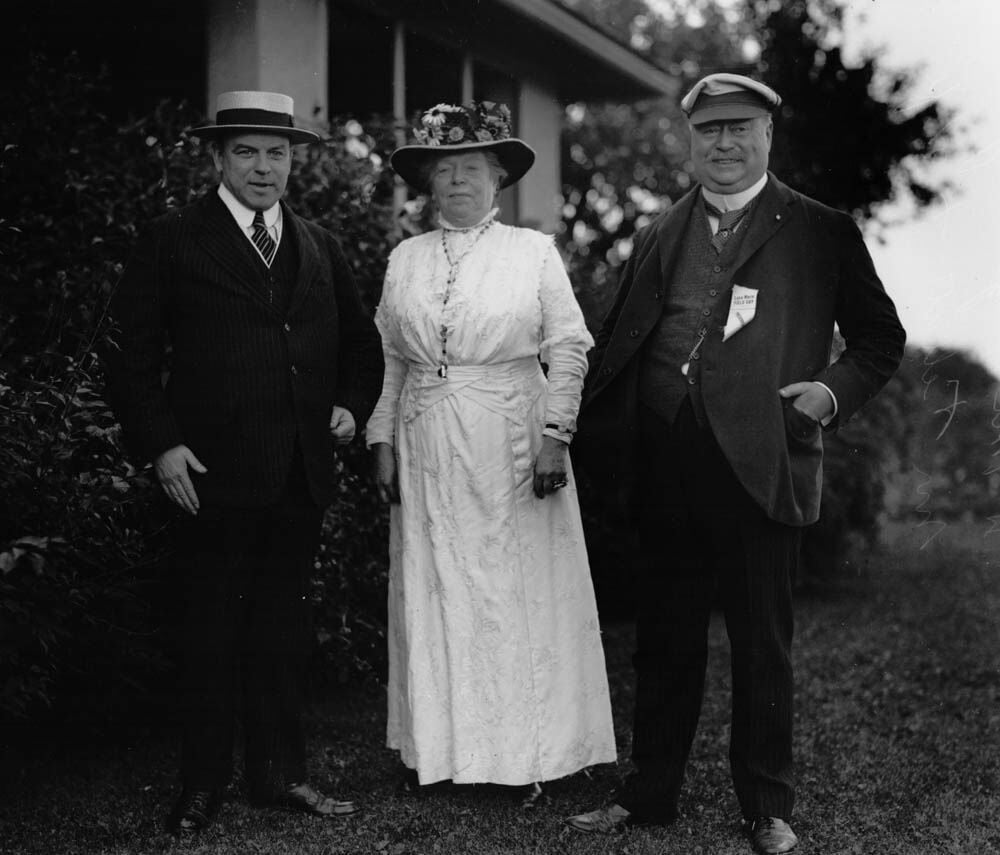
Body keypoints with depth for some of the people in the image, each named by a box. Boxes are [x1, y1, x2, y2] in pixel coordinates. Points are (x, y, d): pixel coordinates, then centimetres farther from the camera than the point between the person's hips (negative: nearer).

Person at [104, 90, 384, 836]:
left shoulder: (320, 248, 12)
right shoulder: (174, 242, -2)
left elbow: (362, 345, 23)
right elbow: (132, 354, -3)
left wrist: (352, 405, 8)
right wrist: (161, 444, -11)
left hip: (300, 475, 4)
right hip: (213, 474, -4)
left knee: (283, 631, 12)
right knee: (211, 634, 4)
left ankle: (280, 773, 22)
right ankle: (203, 786, 15)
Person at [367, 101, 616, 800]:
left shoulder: (534, 251, 1)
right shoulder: (405, 259, 9)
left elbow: (569, 347, -1)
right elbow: (390, 359, 12)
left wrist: (555, 436, -10)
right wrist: (383, 442, 5)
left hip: (511, 447, -3)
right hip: (426, 448, 3)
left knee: (520, 594, 0)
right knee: (433, 595, 5)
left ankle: (529, 753, 8)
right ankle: (435, 746, 15)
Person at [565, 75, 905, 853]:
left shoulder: (821, 234, 3)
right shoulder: (660, 237, 14)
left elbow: (881, 341, 6)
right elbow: (619, 345, 15)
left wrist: (833, 388, -12)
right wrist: (594, 434, 1)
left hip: (761, 469, -3)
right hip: (666, 472, 4)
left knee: (763, 648, 6)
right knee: (664, 642, 12)